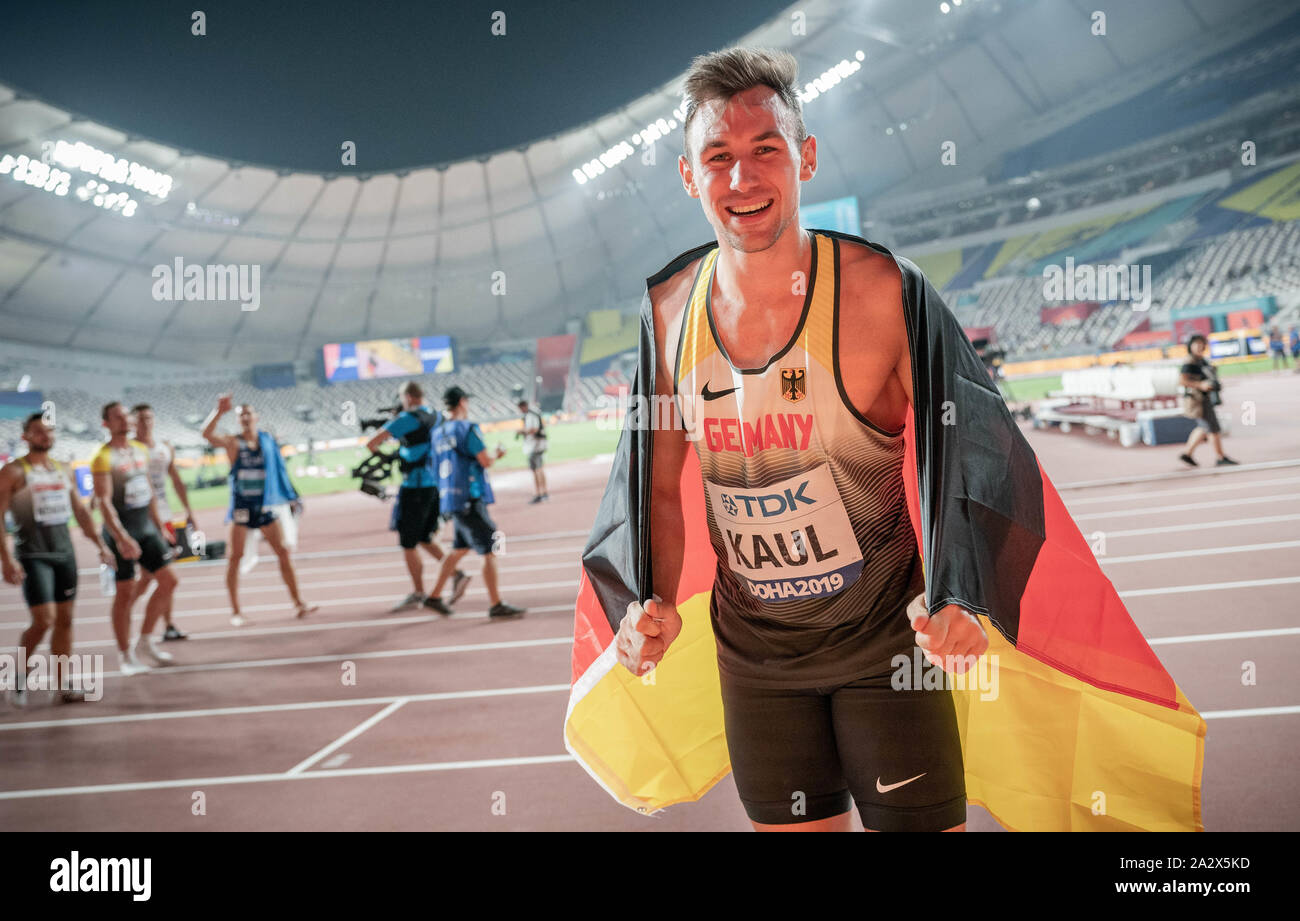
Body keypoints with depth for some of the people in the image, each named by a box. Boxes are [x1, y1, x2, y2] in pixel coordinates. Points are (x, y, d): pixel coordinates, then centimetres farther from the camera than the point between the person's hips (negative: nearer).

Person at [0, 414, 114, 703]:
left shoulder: (64, 471, 12)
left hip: (64, 552, 6)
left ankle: (63, 685, 12)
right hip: (32, 556, -6)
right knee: (44, 620, -13)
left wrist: (100, 545, 13)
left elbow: (81, 511, 19)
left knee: (65, 619, 6)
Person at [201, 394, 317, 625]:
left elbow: (278, 470, 15)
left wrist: (291, 497, 15)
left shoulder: (267, 440, 6)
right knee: (234, 556, -2)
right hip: (241, 507, -3)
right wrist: (219, 411, -34)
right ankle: (235, 611, 6)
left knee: (283, 551, 3)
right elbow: (207, 433, -22)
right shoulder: (233, 443, -4)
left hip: (265, 506, 3)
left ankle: (298, 603, 11)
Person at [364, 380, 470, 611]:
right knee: (424, 540, 18)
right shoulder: (437, 417, 9)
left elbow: (371, 444, -15)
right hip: (435, 486, 8)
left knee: (408, 544, 4)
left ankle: (418, 594, 9)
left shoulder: (407, 420, -13)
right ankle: (456, 575, 5)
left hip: (414, 487, -8)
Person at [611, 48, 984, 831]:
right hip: (752, 649, 4)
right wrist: (657, 602, -9)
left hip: (883, 636, -3)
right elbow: (662, 485, 7)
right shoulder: (666, 313, -4)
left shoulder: (884, 291, -16)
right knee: (796, 825, 15)